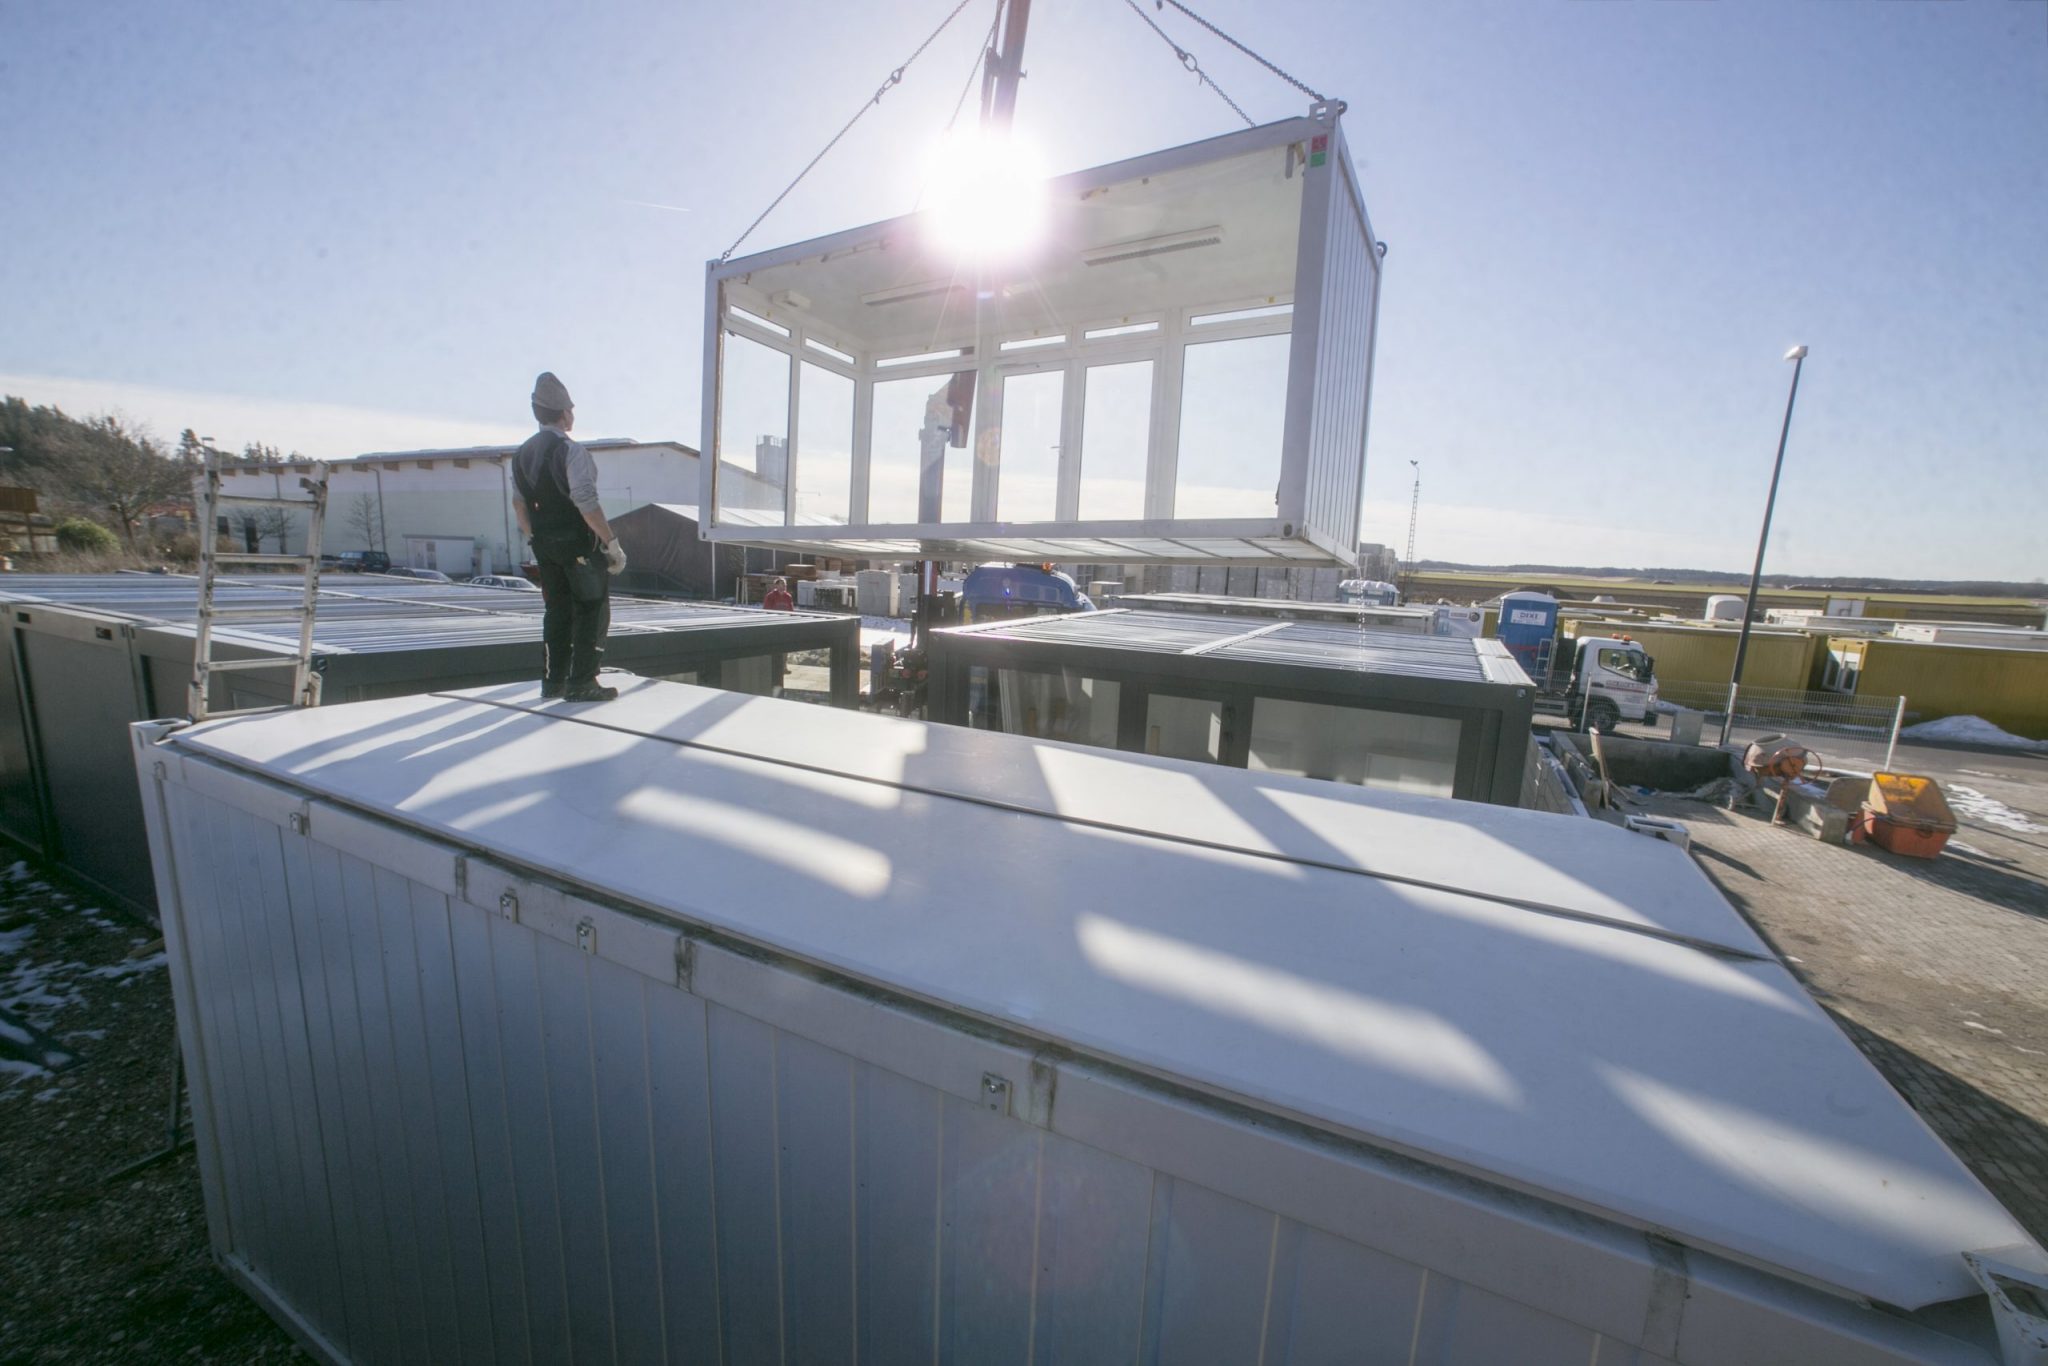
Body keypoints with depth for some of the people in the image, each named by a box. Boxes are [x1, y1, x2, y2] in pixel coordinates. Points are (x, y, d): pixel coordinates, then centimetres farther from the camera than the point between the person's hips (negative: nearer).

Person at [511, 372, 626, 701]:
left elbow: (519, 504, 14)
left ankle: (554, 681, 19)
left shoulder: (522, 454, 11)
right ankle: (581, 683, 2)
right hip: (580, 543, -7)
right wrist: (613, 543, -18)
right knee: (592, 610, 2)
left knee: (556, 609, 15)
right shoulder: (571, 449, -14)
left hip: (544, 544, 7)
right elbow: (586, 503, -21)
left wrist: (535, 540, 21)